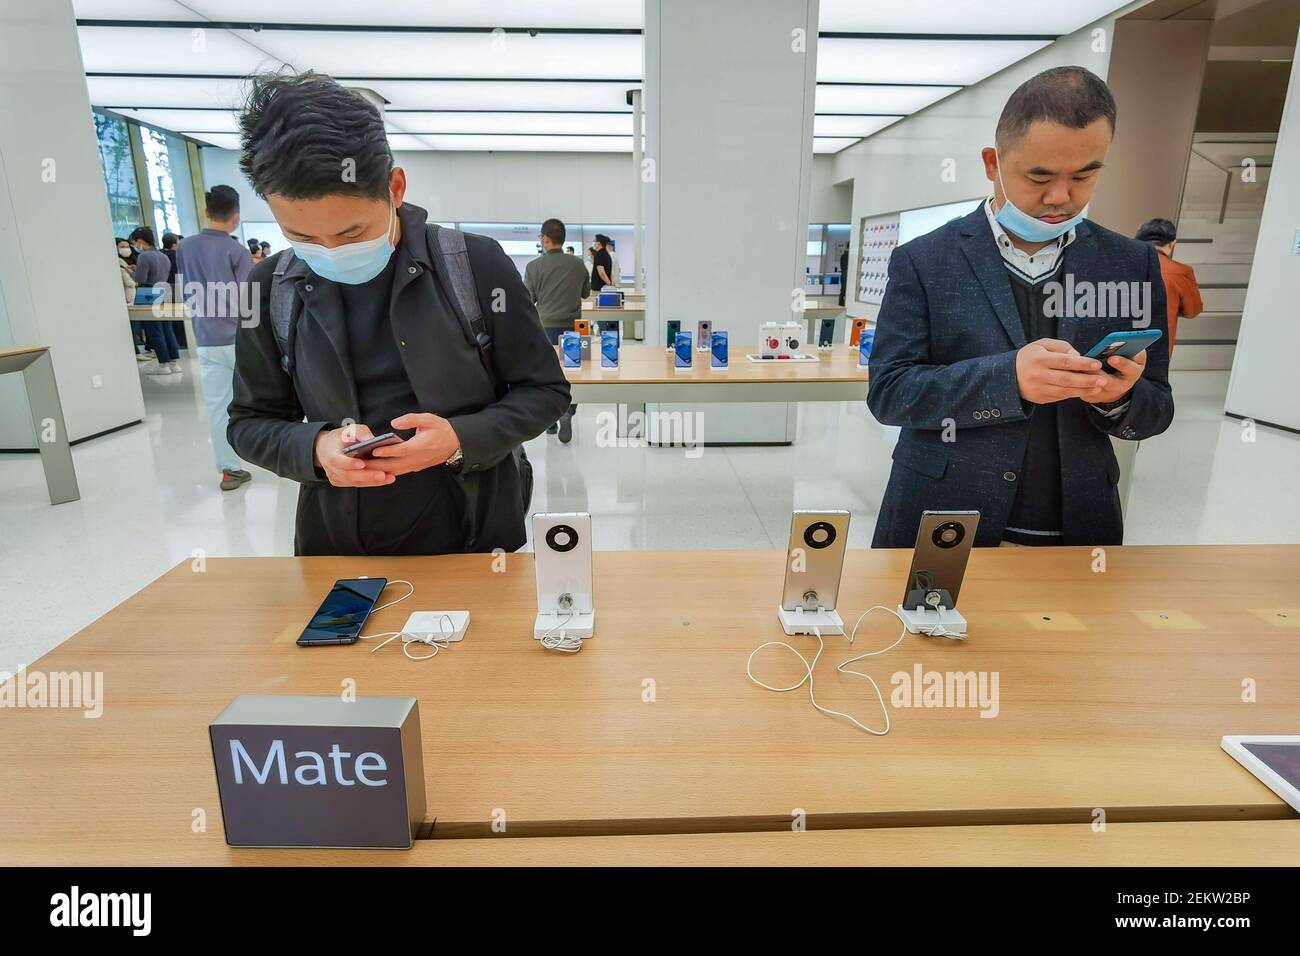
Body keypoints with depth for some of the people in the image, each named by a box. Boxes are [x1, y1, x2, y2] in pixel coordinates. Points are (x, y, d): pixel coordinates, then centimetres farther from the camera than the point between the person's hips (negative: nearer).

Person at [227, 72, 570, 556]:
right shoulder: (272, 288, -2)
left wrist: (461, 439, -22)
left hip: (473, 537, -2)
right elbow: (251, 422, 5)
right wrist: (315, 447, -16)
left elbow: (545, 391, -6)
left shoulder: (476, 263, -11)